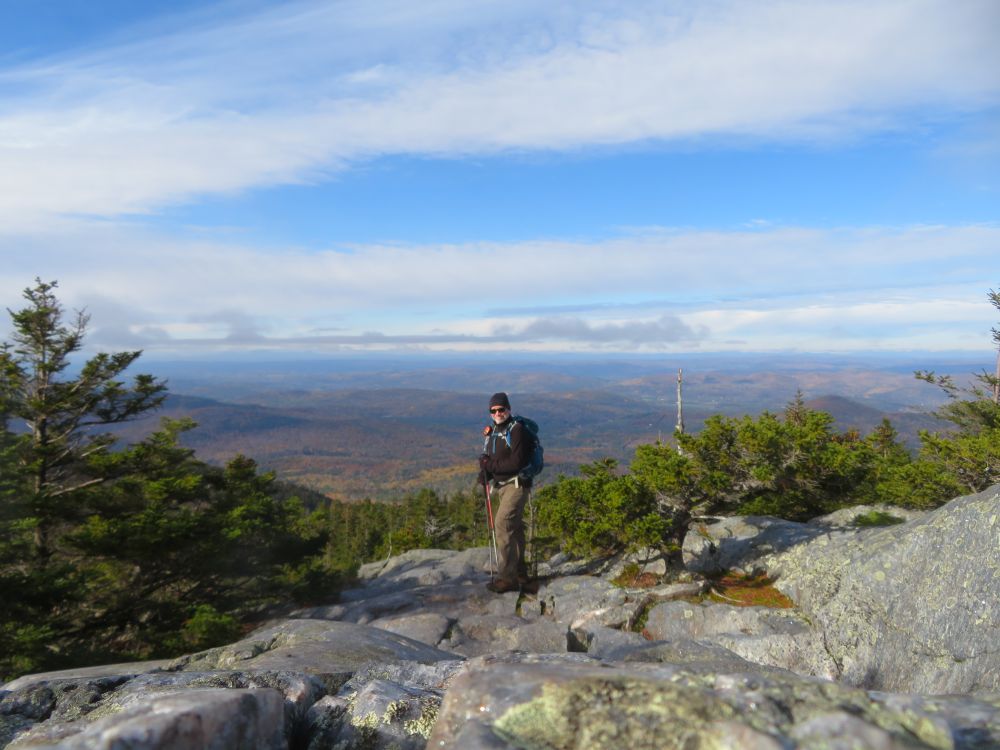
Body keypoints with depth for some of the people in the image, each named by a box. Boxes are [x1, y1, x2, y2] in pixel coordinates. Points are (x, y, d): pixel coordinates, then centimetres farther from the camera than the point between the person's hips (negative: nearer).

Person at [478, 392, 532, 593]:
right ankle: (519, 572, 30)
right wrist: (484, 472, -6)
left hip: (516, 484, -8)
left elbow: (516, 462, -21)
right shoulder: (491, 431, 11)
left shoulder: (517, 430, -15)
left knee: (503, 524, -16)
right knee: (514, 528, 17)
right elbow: (487, 458, 14)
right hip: (500, 485, 8)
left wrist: (490, 465, -17)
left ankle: (507, 577, -12)